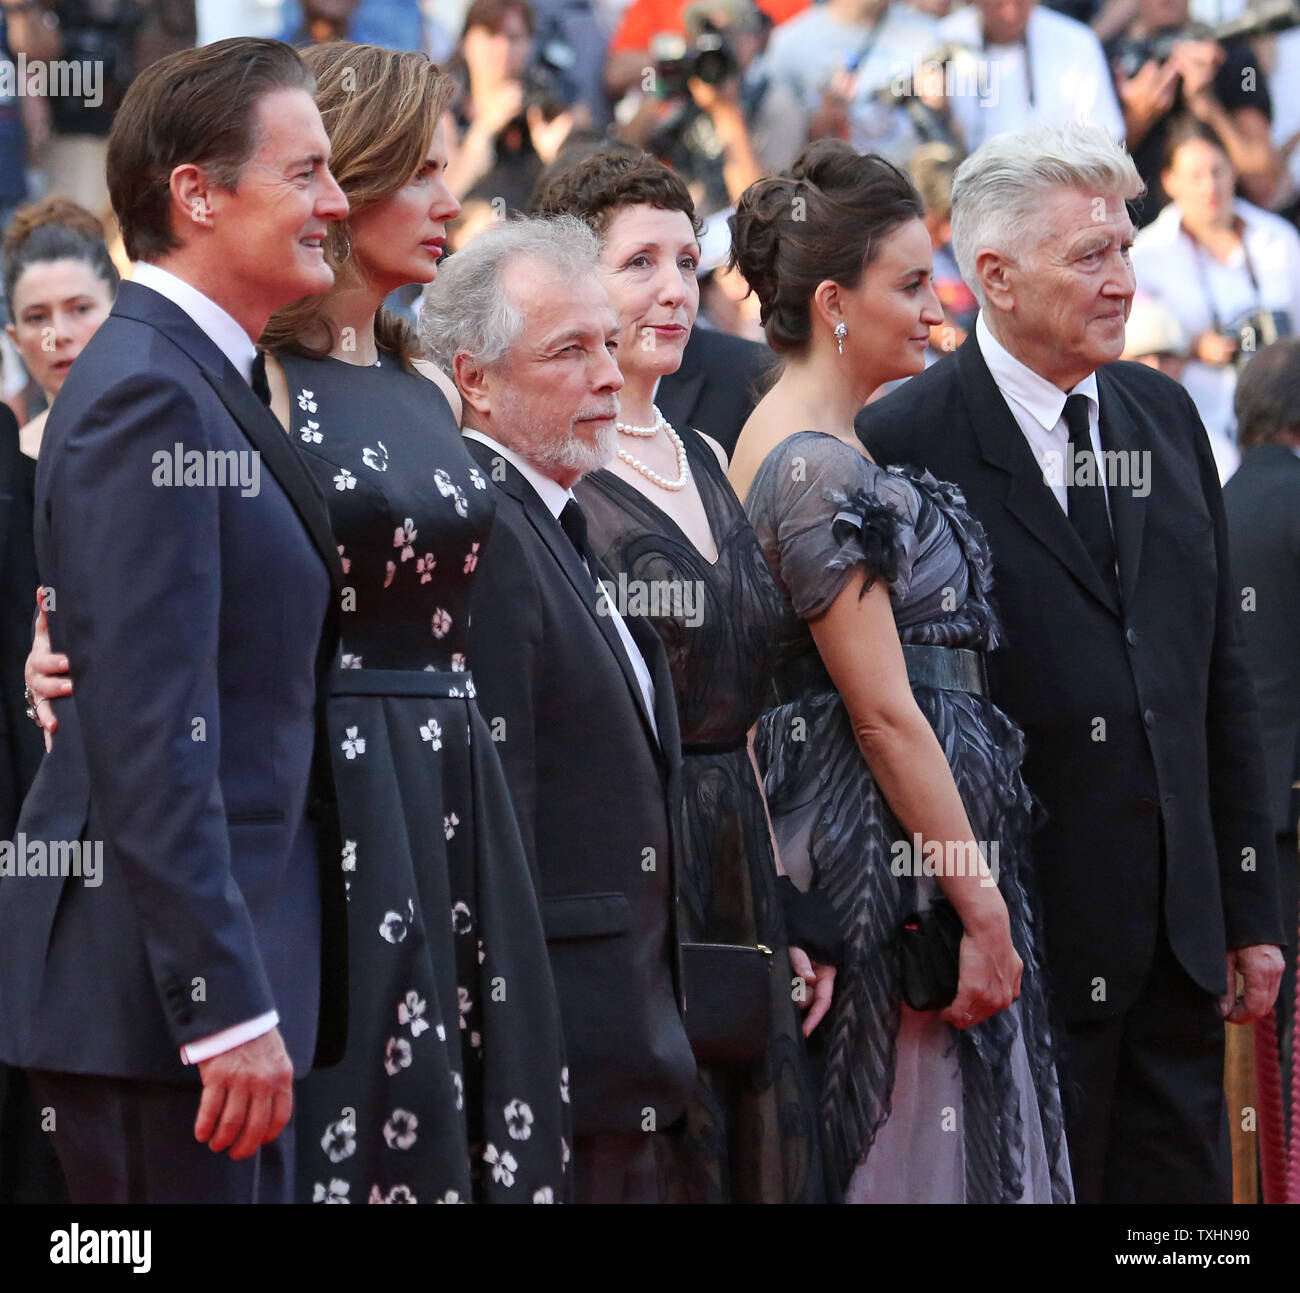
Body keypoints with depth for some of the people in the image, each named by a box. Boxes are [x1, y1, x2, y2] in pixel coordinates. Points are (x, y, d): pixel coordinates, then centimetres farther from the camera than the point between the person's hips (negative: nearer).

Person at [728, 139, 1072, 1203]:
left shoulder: (790, 447, 14)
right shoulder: (820, 470, -16)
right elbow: (886, 716, -19)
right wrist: (983, 908, -17)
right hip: (896, 851, -10)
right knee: (922, 1151, -6)